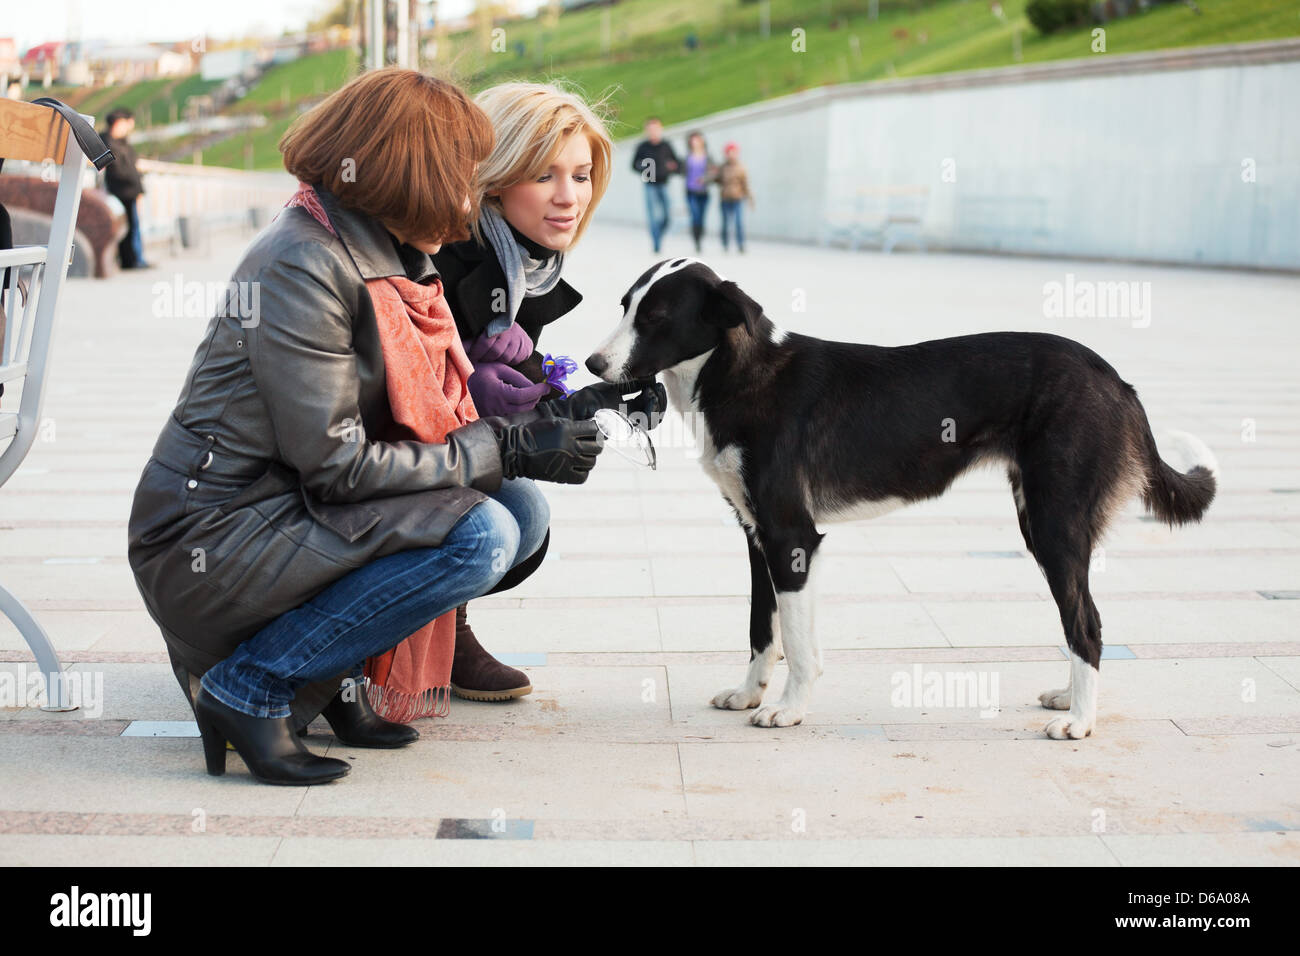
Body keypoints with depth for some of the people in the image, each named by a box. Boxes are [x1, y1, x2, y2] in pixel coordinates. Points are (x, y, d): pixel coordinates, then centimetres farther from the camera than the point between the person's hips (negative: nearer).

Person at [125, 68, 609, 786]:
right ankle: (250, 687, -13)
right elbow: (335, 464, -22)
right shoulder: (303, 263, -19)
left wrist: (519, 432, -2)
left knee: (523, 510, -1)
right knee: (478, 536, -24)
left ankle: (333, 673, 4)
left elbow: (406, 422, 11)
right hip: (210, 544, -9)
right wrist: (505, 449, -17)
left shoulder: (387, 258, 11)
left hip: (290, 509, 9)